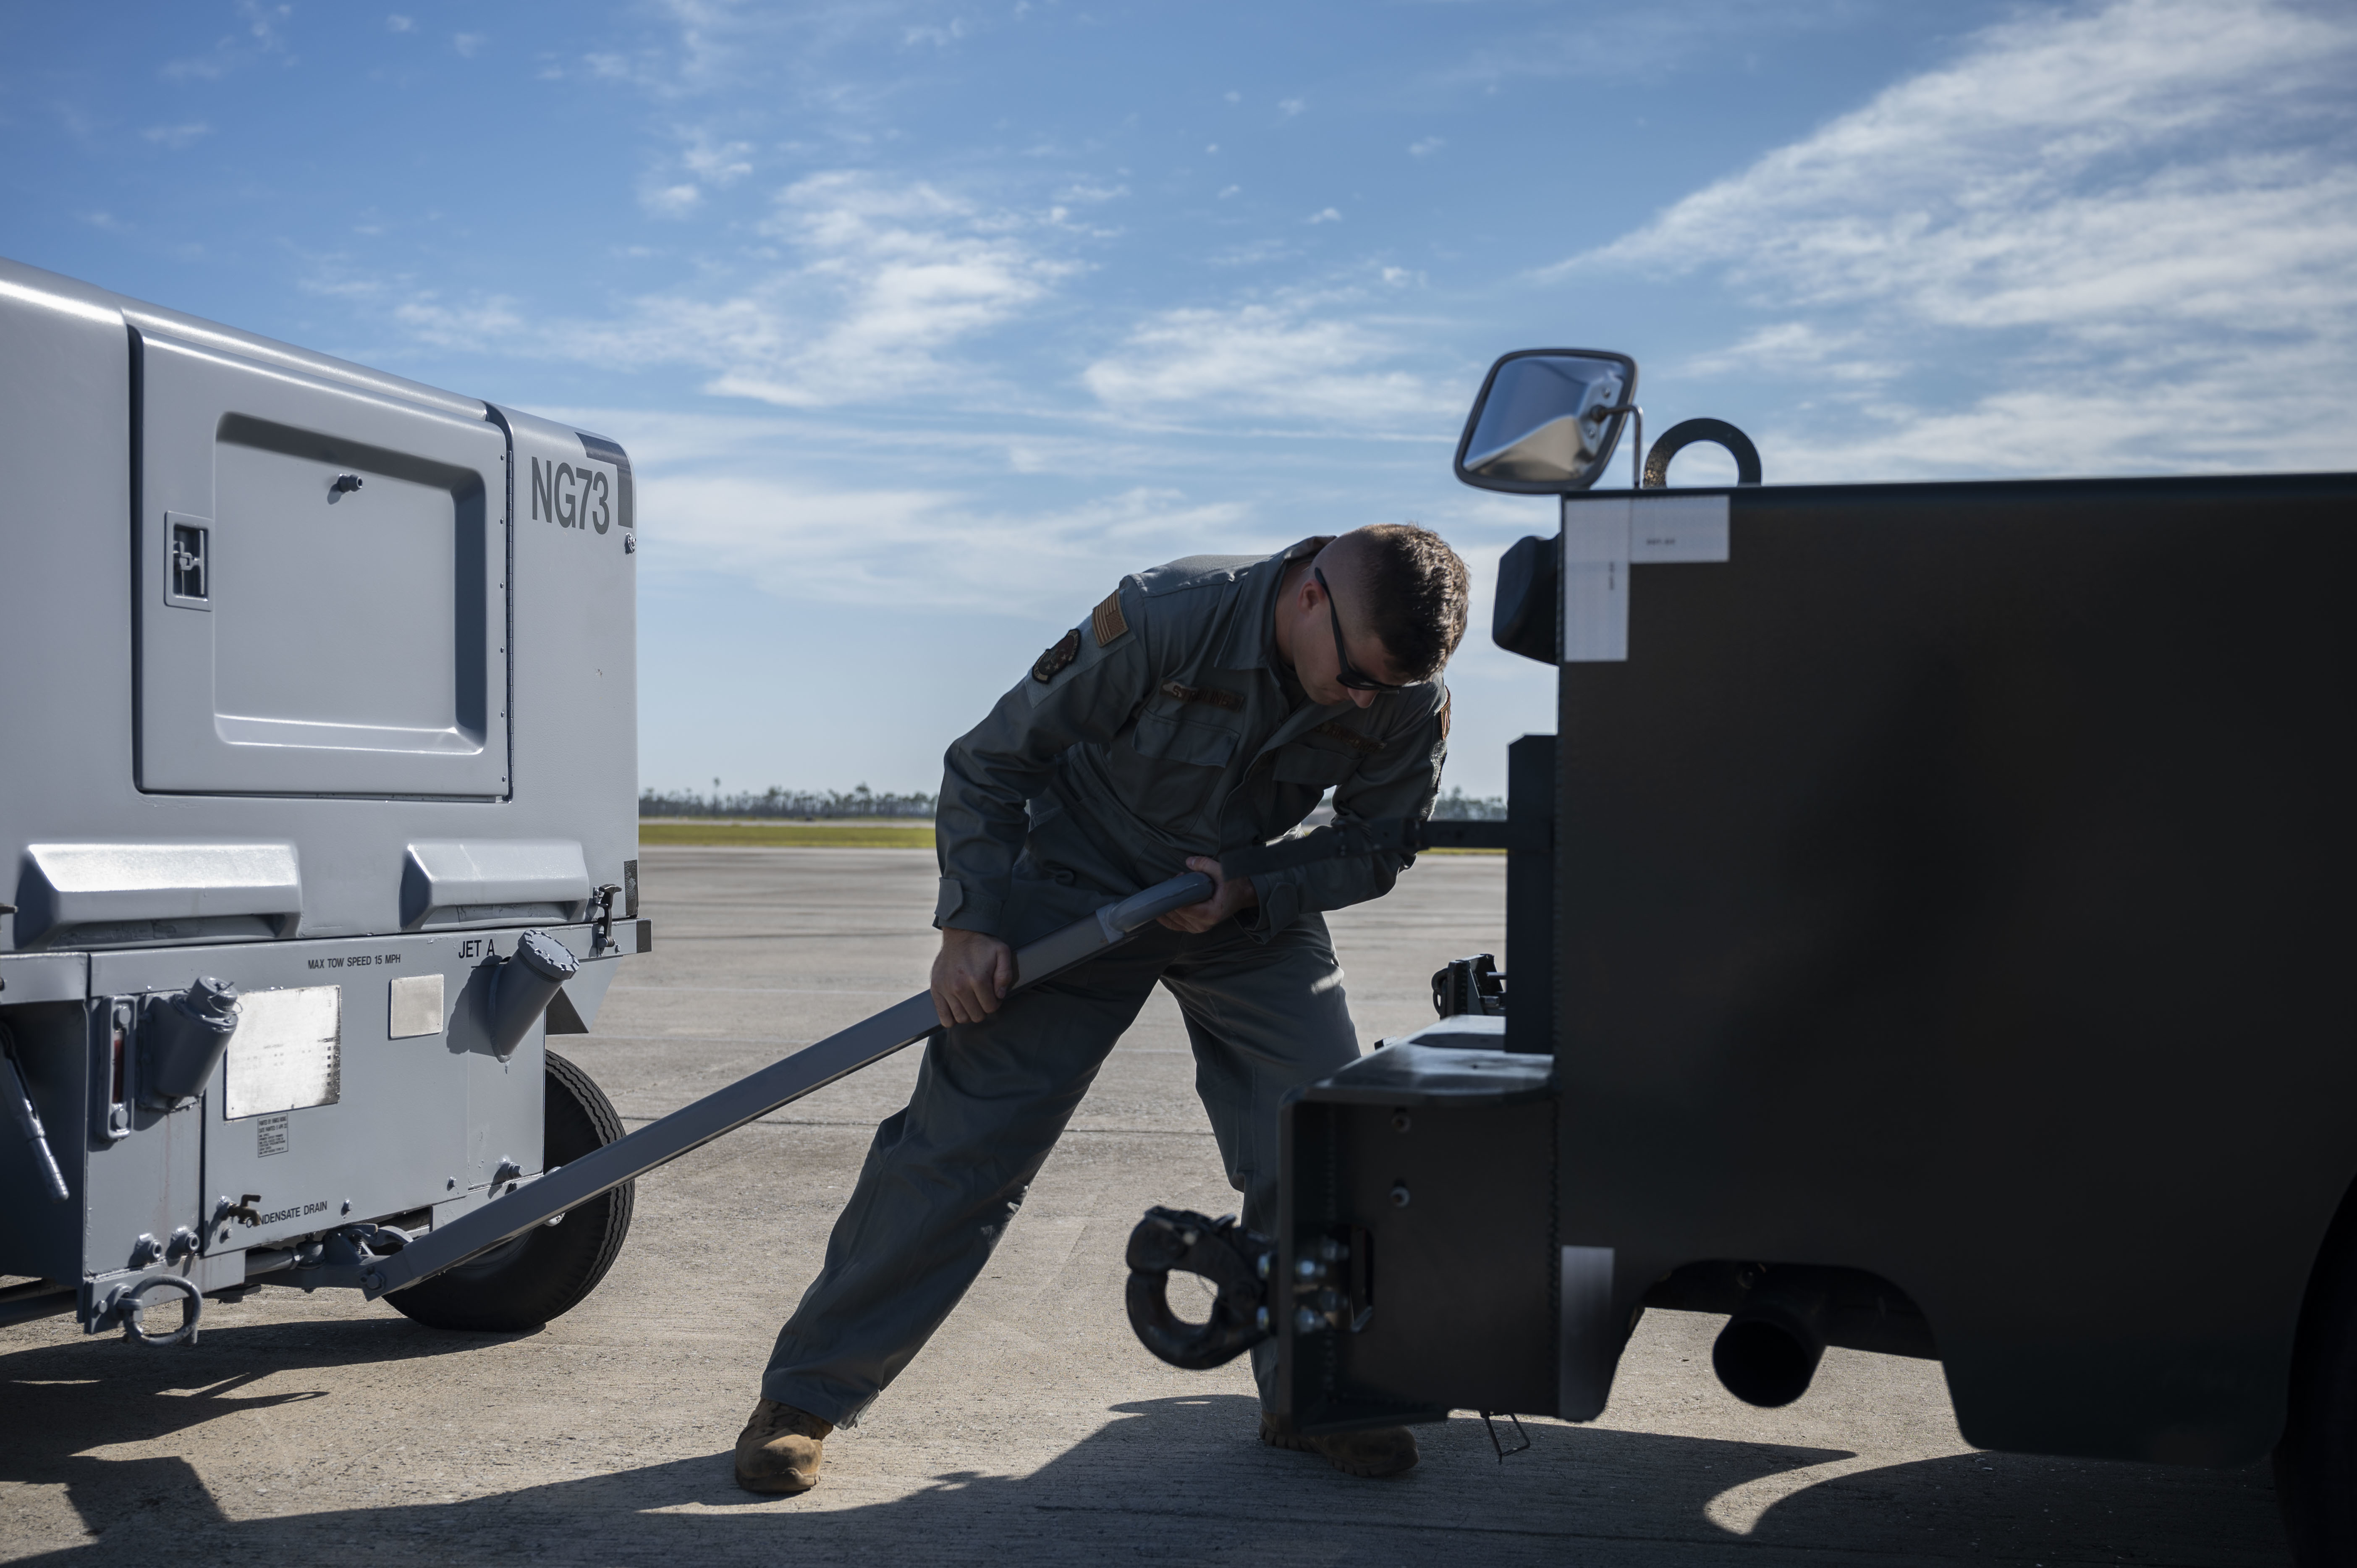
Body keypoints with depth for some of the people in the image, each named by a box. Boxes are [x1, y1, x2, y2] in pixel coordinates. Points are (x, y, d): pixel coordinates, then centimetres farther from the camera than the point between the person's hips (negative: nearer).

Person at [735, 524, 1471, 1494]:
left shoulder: (1409, 701, -20)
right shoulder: (1164, 617, -30)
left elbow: (1378, 847, -3)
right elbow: (994, 758, -18)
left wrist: (1254, 896, -20)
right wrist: (971, 921, -22)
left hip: (1252, 905, 4)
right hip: (1080, 885, -3)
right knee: (960, 1142, -6)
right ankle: (806, 1396, 7)